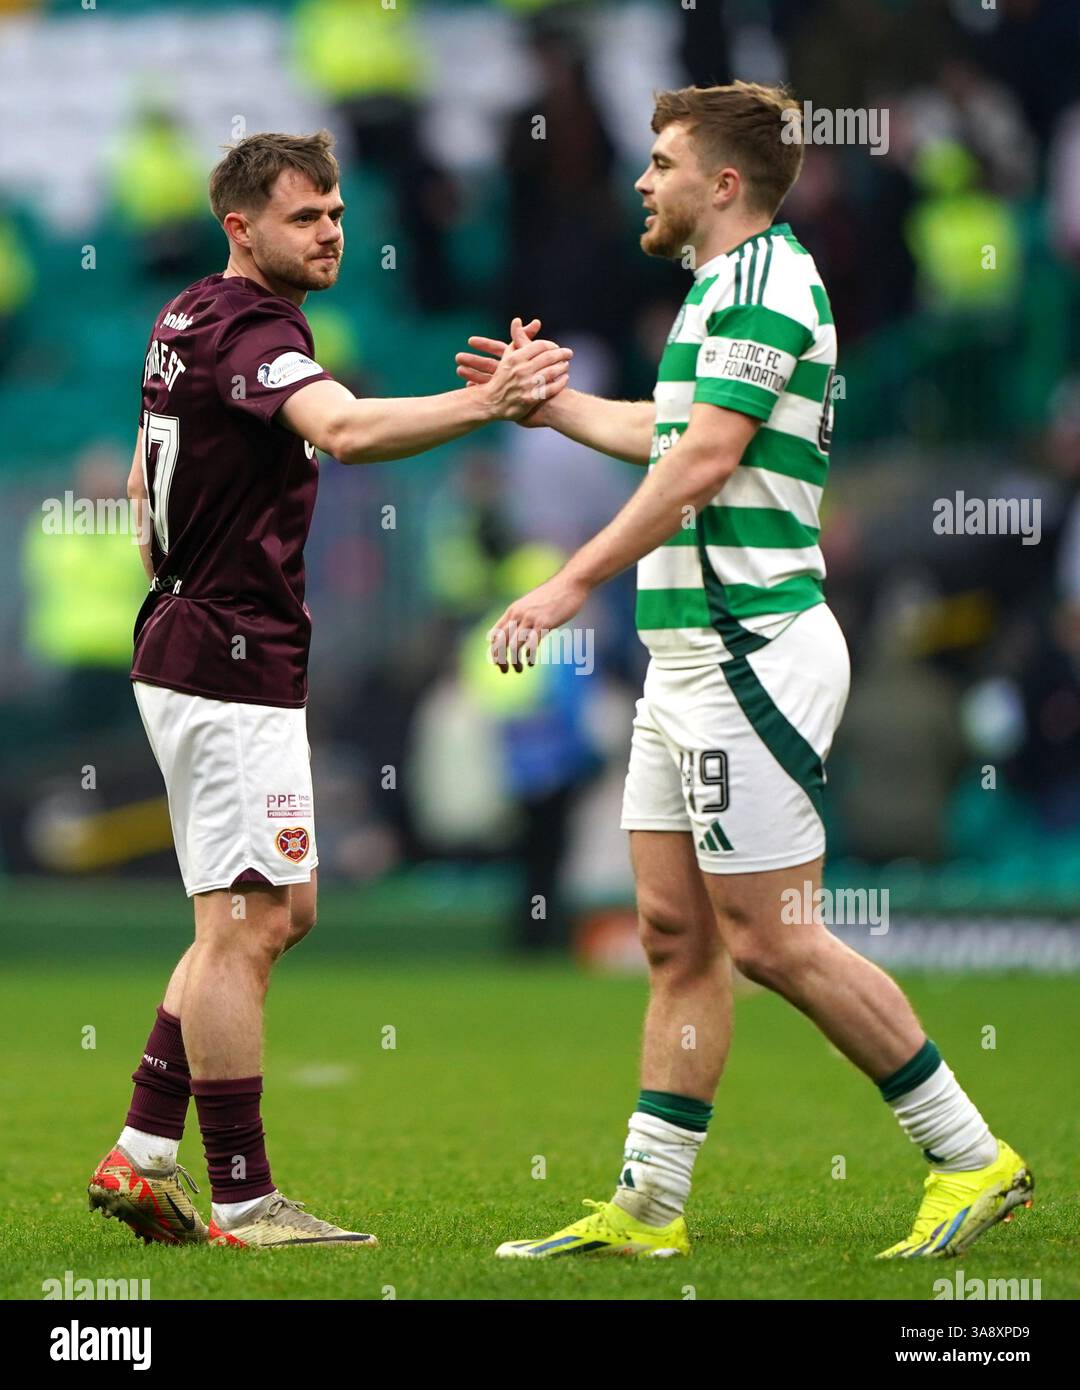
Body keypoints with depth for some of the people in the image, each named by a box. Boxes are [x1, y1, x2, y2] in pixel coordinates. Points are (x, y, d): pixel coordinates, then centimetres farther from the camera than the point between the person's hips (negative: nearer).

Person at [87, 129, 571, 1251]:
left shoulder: (189, 319, 14)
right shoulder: (247, 330, -17)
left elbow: (144, 473, 25)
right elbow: (346, 431, -37)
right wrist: (487, 402, -45)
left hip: (190, 644, 11)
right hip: (230, 663, -11)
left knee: (278, 912, 15)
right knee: (248, 925, -8)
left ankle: (142, 1156, 15)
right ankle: (242, 1202, -6)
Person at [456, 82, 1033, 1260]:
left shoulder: (766, 284, -13)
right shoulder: (731, 287, 18)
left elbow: (703, 460, -22)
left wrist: (575, 581, -24)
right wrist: (552, 404, 38)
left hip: (751, 652, -10)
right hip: (690, 656, 10)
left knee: (769, 938, -9)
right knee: (675, 932, 8)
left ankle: (971, 1157, -3)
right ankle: (648, 1206, 10)